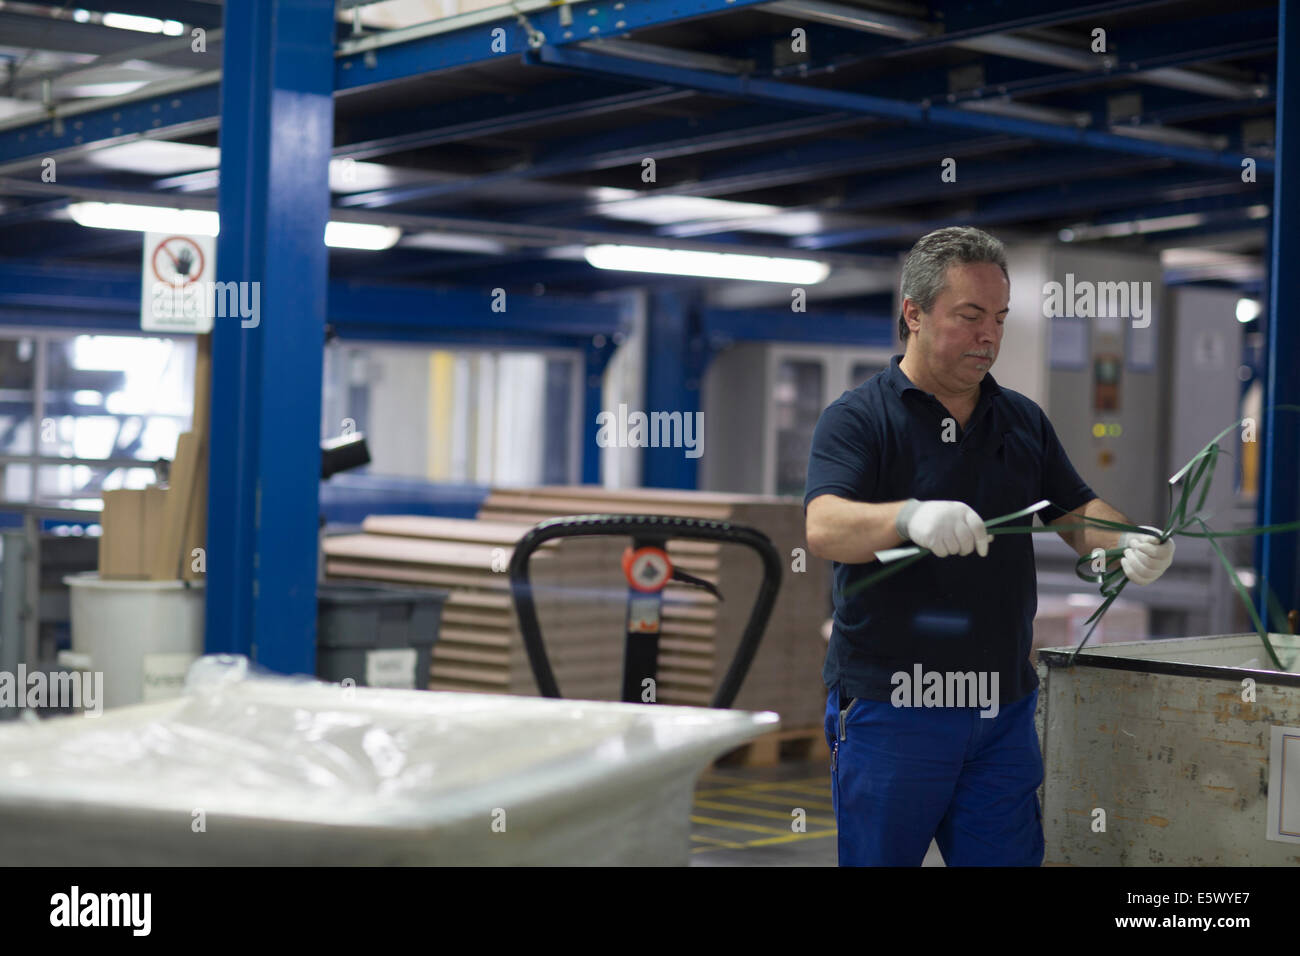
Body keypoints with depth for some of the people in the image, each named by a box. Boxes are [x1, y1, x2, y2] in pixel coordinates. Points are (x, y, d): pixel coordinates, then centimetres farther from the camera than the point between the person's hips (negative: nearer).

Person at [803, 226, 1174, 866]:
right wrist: (911, 517, -42)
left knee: (1007, 857, 8)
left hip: (1003, 710, 5)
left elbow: (1077, 513, 16)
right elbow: (824, 527, -21)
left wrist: (1126, 544, -8)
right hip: (890, 709, -5)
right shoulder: (858, 418, -6)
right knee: (878, 858, 3)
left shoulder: (1023, 421, 14)